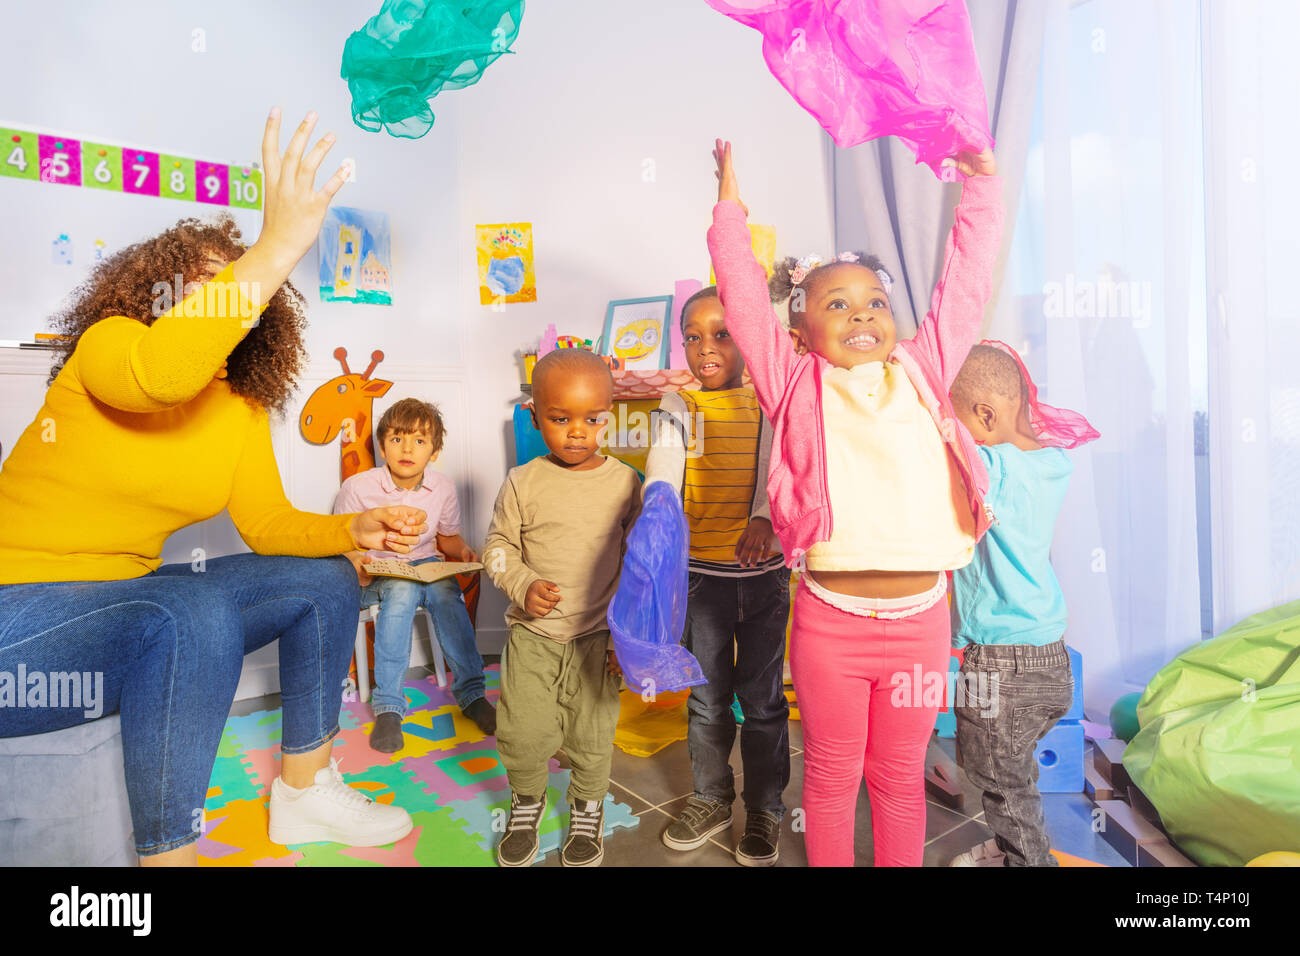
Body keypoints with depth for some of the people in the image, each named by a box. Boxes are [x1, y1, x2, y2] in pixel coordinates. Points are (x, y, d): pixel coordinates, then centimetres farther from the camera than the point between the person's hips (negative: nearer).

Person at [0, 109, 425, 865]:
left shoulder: (243, 409, 5)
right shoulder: (107, 345, -13)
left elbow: (270, 525, 2)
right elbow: (158, 375, -39)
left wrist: (355, 529, -17)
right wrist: (278, 248, -43)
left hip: (128, 598, 8)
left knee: (325, 580, 1)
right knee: (196, 616, -36)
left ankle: (303, 790, 12)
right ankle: (169, 851, -18)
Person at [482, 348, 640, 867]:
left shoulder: (623, 481, -5)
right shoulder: (523, 482, -6)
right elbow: (498, 546, 2)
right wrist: (523, 586, -16)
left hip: (597, 636, 0)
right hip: (532, 634, 0)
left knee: (592, 734, 9)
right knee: (522, 731, 4)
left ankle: (588, 807, 39)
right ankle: (527, 801, 36)